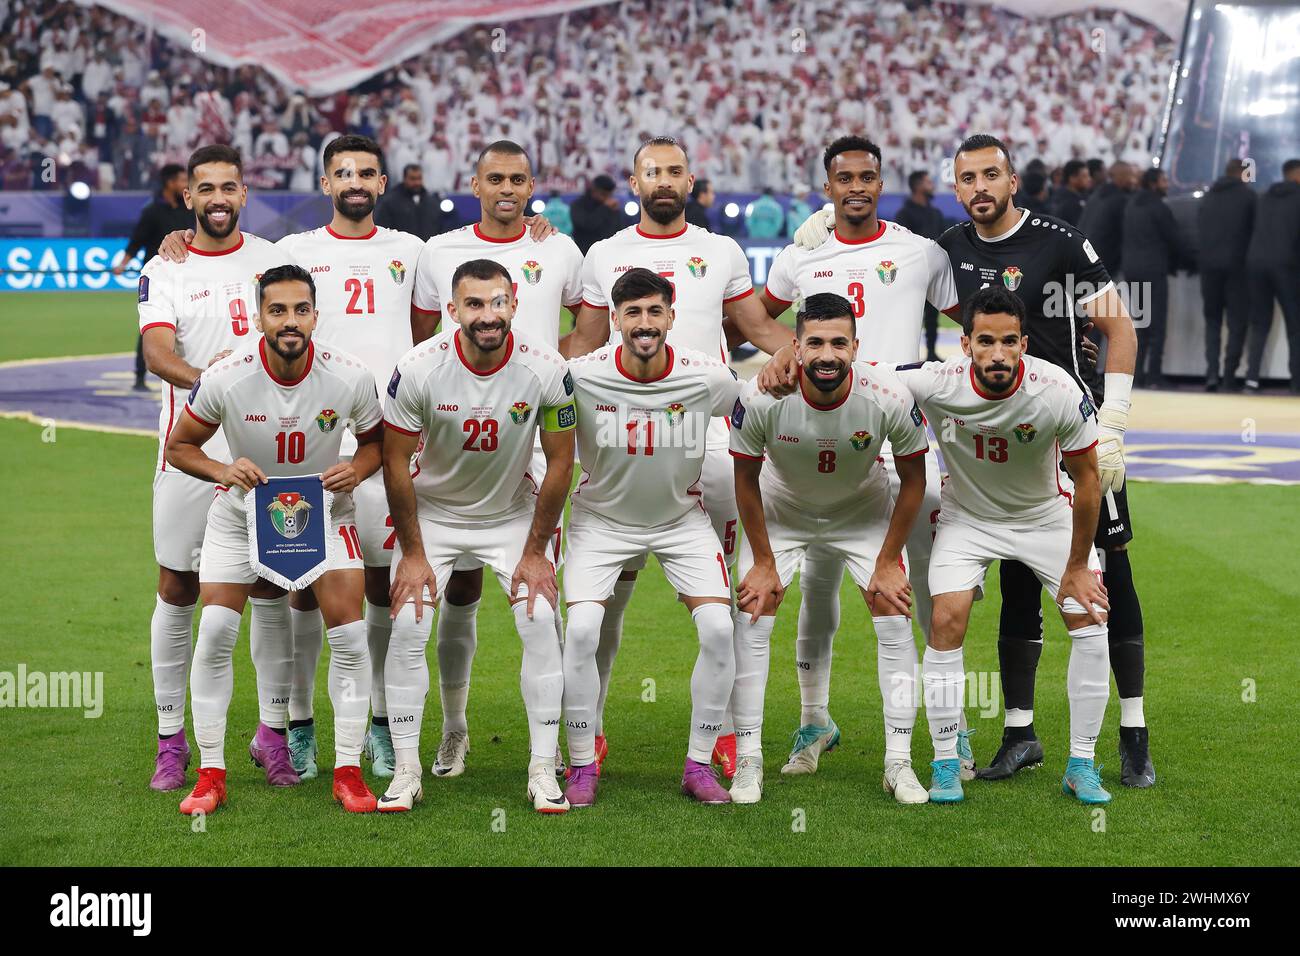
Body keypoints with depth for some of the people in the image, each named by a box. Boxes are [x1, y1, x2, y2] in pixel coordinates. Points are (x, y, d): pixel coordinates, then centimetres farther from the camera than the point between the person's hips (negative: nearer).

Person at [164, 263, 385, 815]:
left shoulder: (350, 378, -20)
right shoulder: (225, 379, -23)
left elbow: (376, 439, 0)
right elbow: (179, 446, -7)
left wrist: (358, 470, -22)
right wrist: (224, 472, -26)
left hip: (324, 509, 0)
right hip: (244, 512, 0)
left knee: (349, 635, -11)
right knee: (215, 634, -9)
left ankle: (348, 771, 2)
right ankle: (210, 775, 3)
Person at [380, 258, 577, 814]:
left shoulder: (545, 370, -22)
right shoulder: (419, 370, -24)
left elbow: (559, 462, -9)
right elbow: (396, 462, -12)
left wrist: (535, 551, -7)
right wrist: (412, 553, -9)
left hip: (513, 513, 1)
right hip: (432, 512, 0)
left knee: (541, 624, -12)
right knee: (407, 627, -12)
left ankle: (543, 772, -2)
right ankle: (406, 771, 0)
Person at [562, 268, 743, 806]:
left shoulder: (709, 379, -18)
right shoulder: (582, 376, -21)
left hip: (682, 517, 1)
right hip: (602, 517, -1)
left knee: (718, 628, -15)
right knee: (581, 631, -19)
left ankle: (699, 765, 1)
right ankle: (583, 766, -2)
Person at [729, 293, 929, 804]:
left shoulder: (888, 397, -31)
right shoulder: (761, 398, -32)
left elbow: (913, 480, -13)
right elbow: (746, 481, -13)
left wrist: (888, 562, -10)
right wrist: (763, 562, -9)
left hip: (864, 511, 0)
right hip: (781, 510, 0)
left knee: (895, 621, -8)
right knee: (751, 621, -10)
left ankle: (899, 763, 1)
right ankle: (748, 761, 0)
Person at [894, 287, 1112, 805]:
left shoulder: (1058, 391, -30)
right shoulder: (938, 383, -30)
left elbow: (1087, 478, -17)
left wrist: (1077, 566, -11)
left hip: (1046, 514, 0)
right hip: (967, 514, 0)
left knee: (1091, 622, -10)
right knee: (946, 622, -16)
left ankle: (1081, 766, 3)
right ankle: (945, 765, -1)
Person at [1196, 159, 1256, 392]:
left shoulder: (1207, 197, 13)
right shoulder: (1247, 195, -1)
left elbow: (1199, 232, 14)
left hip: (1209, 265, 4)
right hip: (1236, 265, -4)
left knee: (1212, 320, 10)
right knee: (1237, 321, 3)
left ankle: (1212, 373, -5)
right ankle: (1229, 375, -5)